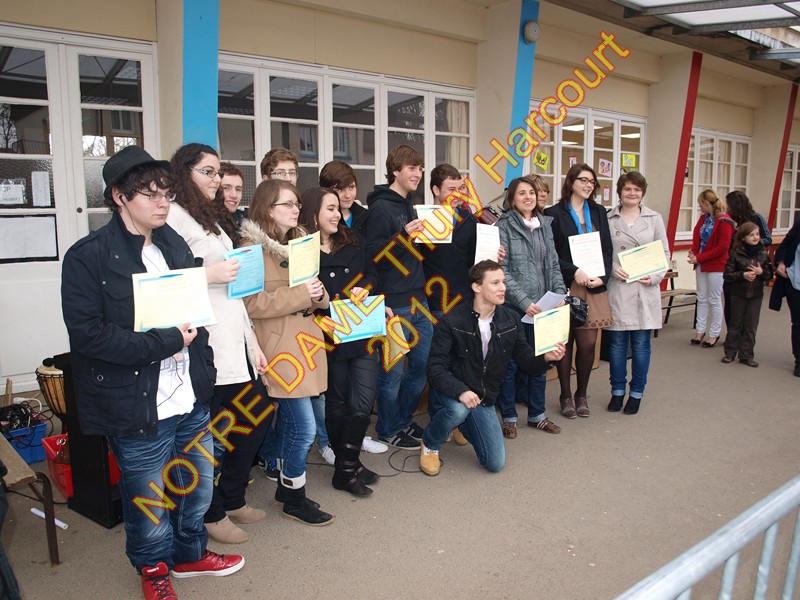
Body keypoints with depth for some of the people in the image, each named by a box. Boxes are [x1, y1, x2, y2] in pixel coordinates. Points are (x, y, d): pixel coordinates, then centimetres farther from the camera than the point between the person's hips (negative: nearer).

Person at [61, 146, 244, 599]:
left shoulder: (175, 245, 8)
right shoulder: (88, 257, -12)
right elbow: (88, 333, -19)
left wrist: (203, 371, 5)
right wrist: (166, 342, -20)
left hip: (191, 400, 6)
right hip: (137, 409, -6)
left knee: (198, 487, 21)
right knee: (149, 502, 13)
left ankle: (189, 554, 47)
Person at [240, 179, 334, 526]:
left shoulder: (298, 242, 16)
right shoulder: (252, 247, -9)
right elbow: (252, 304, -18)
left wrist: (318, 293, -2)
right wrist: (300, 294, -22)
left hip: (303, 341, 8)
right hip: (280, 347, -8)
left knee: (290, 423, 16)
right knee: (304, 427, -5)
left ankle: (285, 485, 31)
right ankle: (294, 497, 13)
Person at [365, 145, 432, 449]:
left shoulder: (409, 206, 17)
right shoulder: (380, 207, -11)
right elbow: (372, 253, -17)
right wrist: (403, 235, -26)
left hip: (418, 299, 9)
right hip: (394, 303, -9)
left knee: (423, 363, 14)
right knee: (393, 370, 2)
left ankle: (404, 420, 32)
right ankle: (388, 430, 21)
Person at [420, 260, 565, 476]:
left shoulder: (510, 320, -5)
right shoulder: (451, 322, -18)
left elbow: (526, 360, -1)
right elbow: (435, 368, -19)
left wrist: (546, 357, -24)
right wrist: (461, 391, -37)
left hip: (483, 399, 4)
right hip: (452, 392, -4)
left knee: (496, 463, 0)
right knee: (458, 409, -39)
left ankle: (463, 423, 29)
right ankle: (429, 445, -5)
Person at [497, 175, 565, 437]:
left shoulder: (545, 225, 11)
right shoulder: (504, 226, -7)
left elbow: (553, 264, 13)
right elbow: (502, 270, -13)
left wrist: (560, 295, 0)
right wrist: (524, 302, -19)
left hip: (542, 306, 6)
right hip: (513, 306, -6)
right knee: (510, 362, 5)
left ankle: (537, 415, 28)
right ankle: (509, 417, 19)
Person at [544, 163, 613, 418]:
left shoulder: (598, 212, 14)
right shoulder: (554, 213, 0)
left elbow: (607, 249, 11)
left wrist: (602, 277, -4)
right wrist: (574, 272, -15)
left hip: (594, 287, 3)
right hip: (566, 287, -3)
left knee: (588, 344, 2)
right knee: (566, 342, 3)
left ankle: (582, 394, 20)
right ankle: (566, 395, 19)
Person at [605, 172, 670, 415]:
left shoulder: (654, 219, 7)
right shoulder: (608, 219, 3)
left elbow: (665, 253, 8)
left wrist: (655, 276, -7)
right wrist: (612, 269, -13)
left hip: (645, 291, 1)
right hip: (617, 288, -1)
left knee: (641, 344, 6)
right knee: (617, 343, 6)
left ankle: (636, 393, 20)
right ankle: (617, 391, 21)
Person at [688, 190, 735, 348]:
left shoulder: (724, 221, -15)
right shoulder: (703, 218, 6)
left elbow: (722, 247, -17)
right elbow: (696, 237, 8)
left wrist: (699, 257, -18)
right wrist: (693, 253, -11)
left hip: (716, 266, -7)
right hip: (701, 264, 7)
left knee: (714, 300, 4)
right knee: (702, 299, 12)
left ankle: (714, 334, 15)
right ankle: (700, 330, 21)